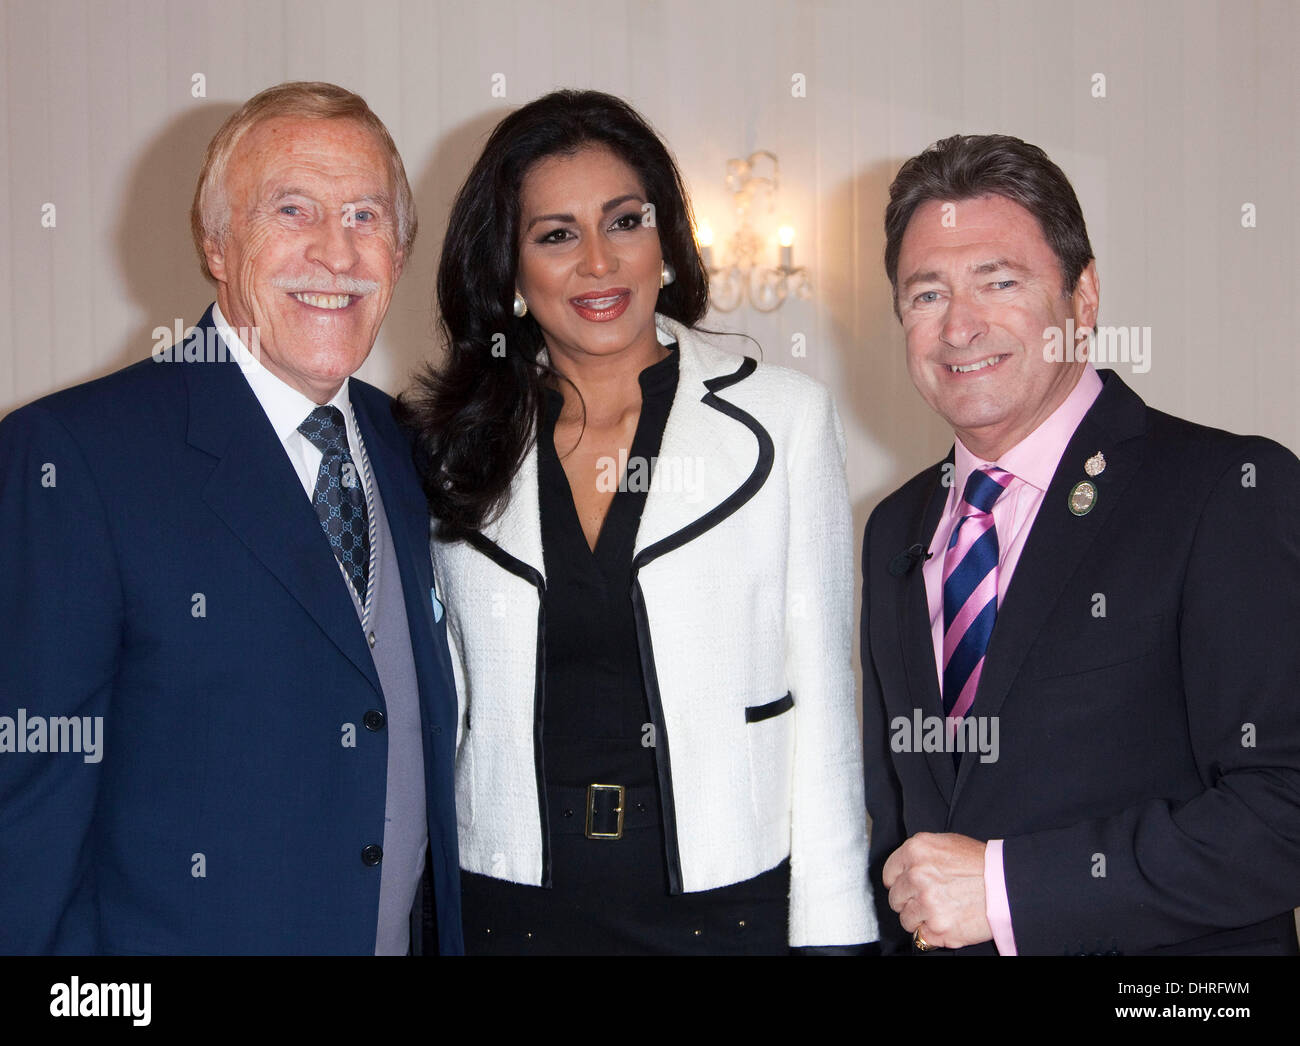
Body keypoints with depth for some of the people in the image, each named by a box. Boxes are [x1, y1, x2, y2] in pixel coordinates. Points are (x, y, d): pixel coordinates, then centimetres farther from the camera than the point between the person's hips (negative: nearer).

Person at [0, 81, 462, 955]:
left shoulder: (406, 449, 5)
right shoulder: (71, 452, -15)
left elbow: (423, 751, 9)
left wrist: (451, 928, 6)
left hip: (413, 929, 6)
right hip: (178, 931, -5)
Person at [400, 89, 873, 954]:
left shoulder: (784, 418, -3)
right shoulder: (452, 444, 3)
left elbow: (820, 696, -4)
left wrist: (832, 928, -7)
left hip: (731, 902, -1)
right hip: (512, 906, 2)